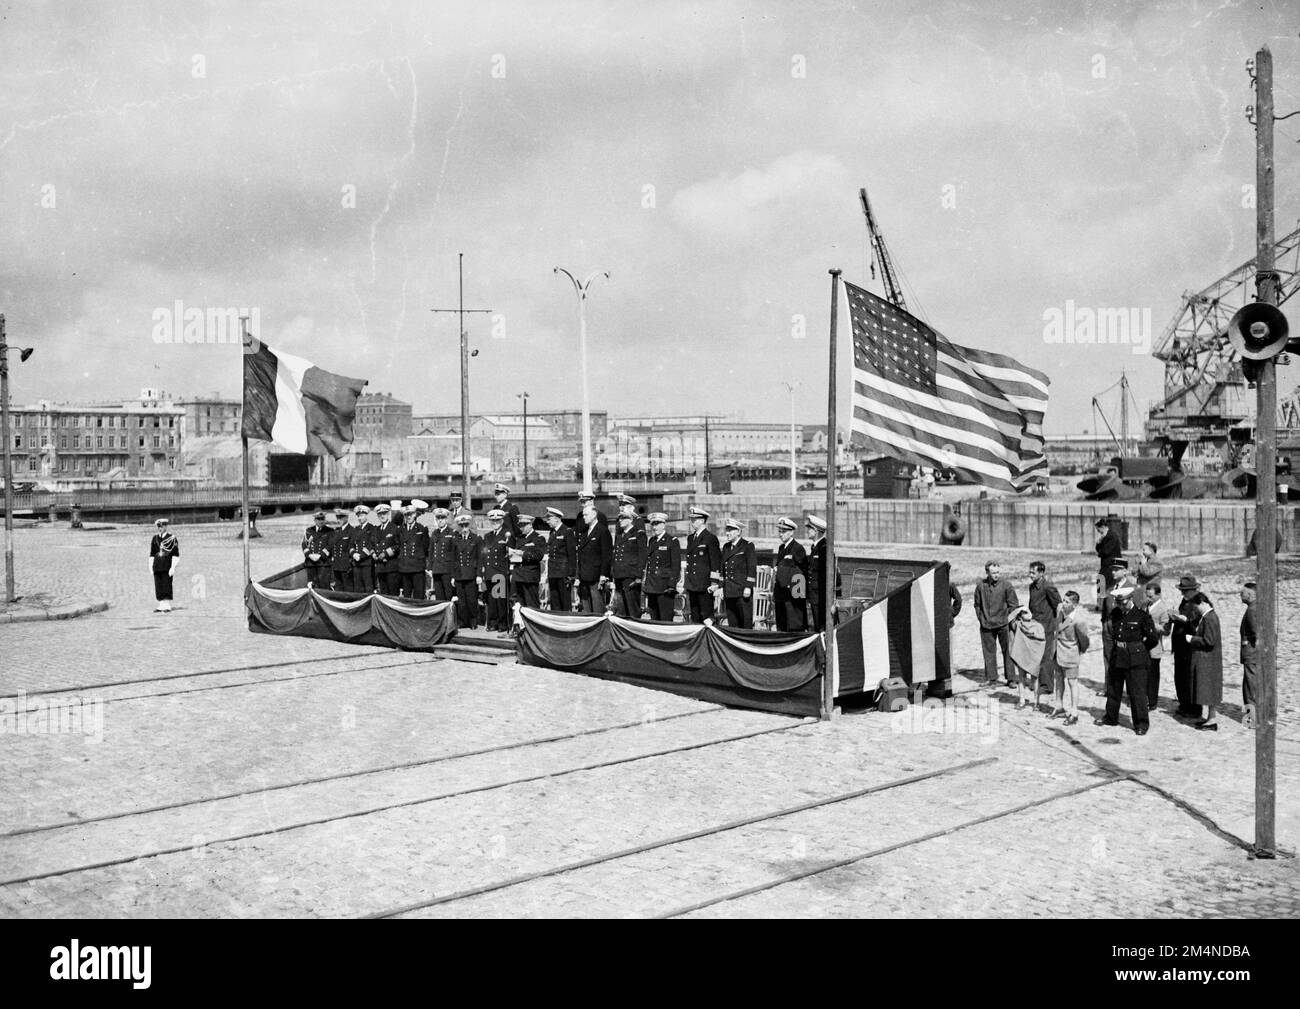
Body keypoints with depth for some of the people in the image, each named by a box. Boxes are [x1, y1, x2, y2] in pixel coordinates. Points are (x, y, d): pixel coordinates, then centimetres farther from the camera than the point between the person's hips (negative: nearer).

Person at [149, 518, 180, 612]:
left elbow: (175, 555, -6)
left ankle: (168, 605, 0)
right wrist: (150, 567, 11)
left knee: (167, 586, -5)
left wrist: (172, 568, -12)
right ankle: (161, 605, 10)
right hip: (157, 567, 5)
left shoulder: (172, 538, -4)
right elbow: (152, 554, 17)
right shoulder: (155, 538, 11)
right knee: (158, 586, 5)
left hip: (167, 567, -5)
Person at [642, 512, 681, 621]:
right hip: (651, 587, 6)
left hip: (665, 587, -6)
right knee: (654, 619, 8)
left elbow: (676, 565, -7)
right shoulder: (650, 541, 16)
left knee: (666, 619, -7)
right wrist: (643, 581, 12)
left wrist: (672, 585, -14)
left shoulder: (672, 541, -2)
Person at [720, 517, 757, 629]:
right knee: (732, 623, 7)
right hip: (729, 592, 6)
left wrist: (748, 587, -14)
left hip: (743, 591, -6)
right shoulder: (726, 547, 17)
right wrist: (722, 587, 15)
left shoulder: (748, 546, -3)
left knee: (746, 621, -4)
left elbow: (752, 568, -8)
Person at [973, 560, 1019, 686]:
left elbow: (1014, 605, 0)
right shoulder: (980, 585, 1)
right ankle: (992, 679, 15)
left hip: (1003, 624, -2)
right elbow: (977, 604, 12)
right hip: (986, 625, 2)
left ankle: (1010, 678, 13)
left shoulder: (1006, 586, -6)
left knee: (1007, 651, 3)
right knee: (989, 652, 6)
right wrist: (981, 618, 6)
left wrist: (1007, 618, -3)